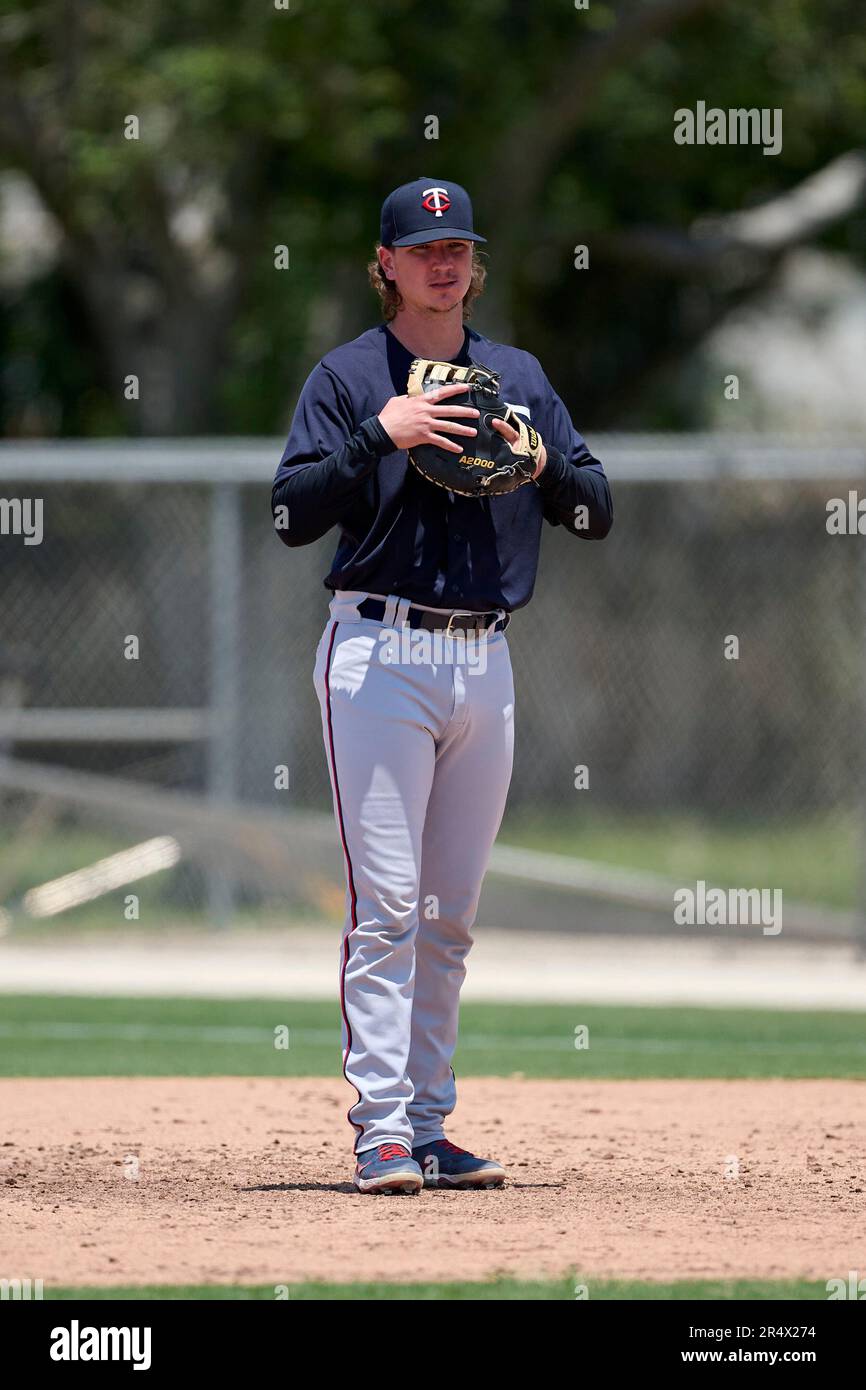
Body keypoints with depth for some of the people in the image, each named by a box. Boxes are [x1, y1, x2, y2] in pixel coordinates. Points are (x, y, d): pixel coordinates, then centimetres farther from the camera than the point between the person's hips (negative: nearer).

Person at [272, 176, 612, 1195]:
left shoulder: (519, 378, 14)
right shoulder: (350, 377, 1)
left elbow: (596, 514, 12)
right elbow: (292, 516, -9)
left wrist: (542, 464, -8)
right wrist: (381, 437, -20)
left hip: (484, 661, 5)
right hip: (379, 653, -5)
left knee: (452, 913, 7)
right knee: (386, 903, -10)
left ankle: (429, 1129, 12)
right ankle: (380, 1135, -12)